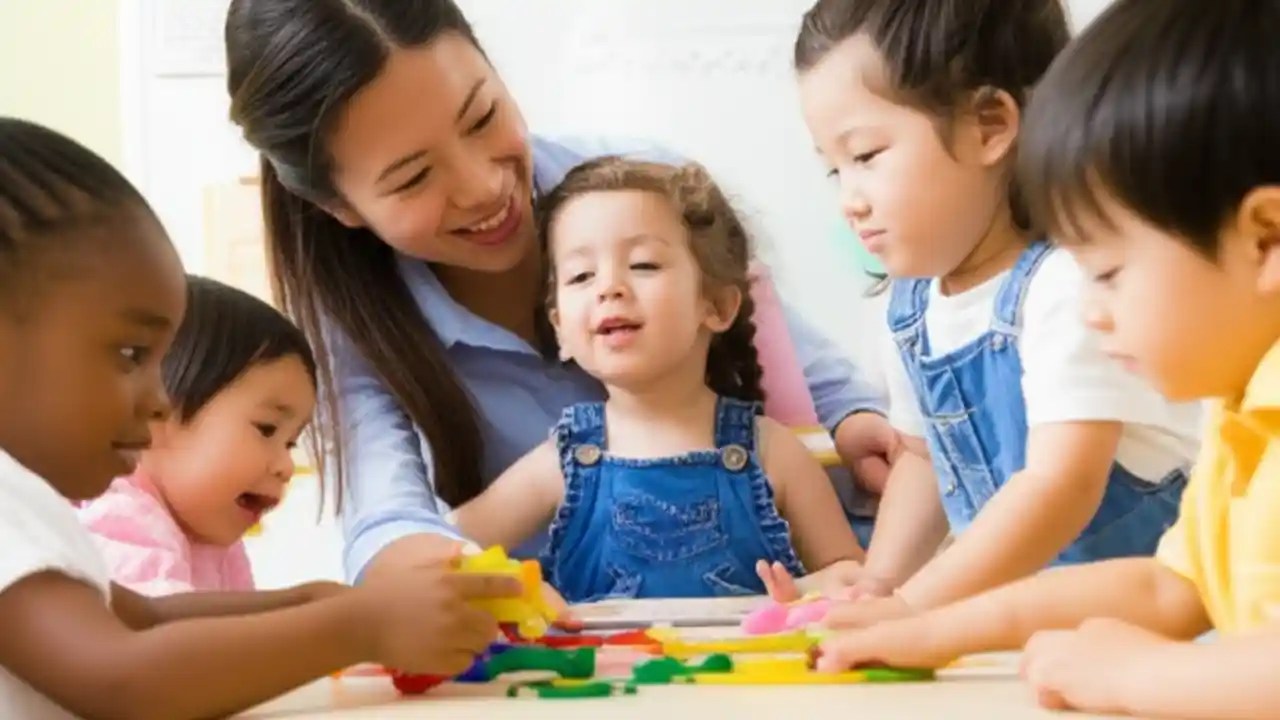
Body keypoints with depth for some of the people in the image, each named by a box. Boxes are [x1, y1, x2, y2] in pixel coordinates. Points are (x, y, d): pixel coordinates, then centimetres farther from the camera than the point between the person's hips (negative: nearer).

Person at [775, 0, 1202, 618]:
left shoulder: (1066, 283, -20)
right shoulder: (914, 302, 4)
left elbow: (1063, 486, -27)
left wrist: (910, 609, -30)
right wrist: (874, 588, 3)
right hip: (1028, 604, 7)